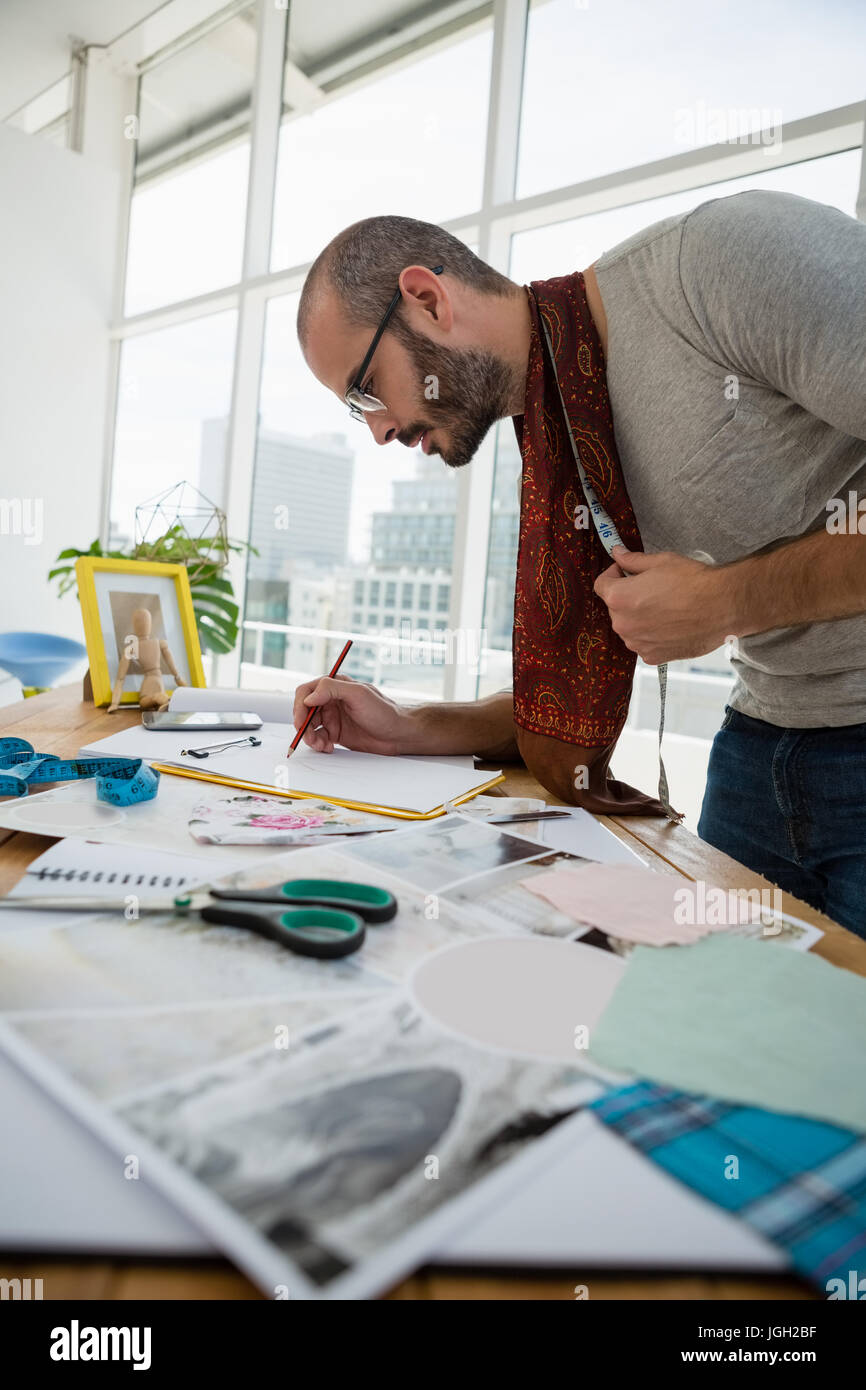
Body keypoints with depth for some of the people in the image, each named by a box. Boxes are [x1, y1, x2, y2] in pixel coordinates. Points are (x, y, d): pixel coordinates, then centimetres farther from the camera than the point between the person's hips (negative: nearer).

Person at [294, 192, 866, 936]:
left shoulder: (728, 255, -16)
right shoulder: (554, 454, 7)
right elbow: (577, 689, 14)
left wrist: (727, 600, -17)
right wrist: (407, 730, 3)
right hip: (762, 753, 6)